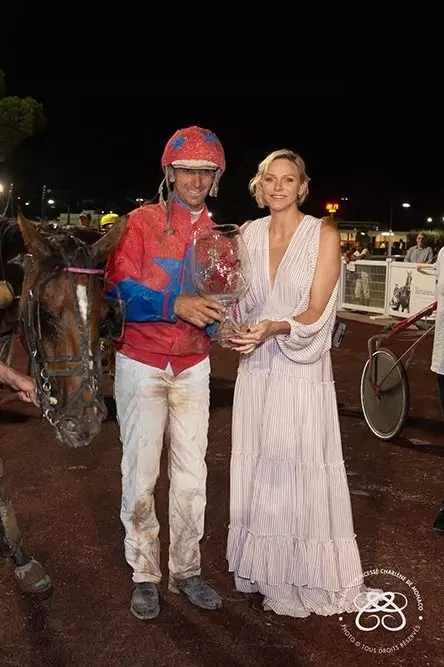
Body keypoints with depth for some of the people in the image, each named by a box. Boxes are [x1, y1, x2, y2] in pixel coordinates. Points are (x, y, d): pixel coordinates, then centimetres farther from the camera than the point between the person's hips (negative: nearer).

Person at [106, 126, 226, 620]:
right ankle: (144, 574, 19)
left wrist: (218, 314, -16)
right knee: (141, 474, 2)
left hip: (193, 368, 4)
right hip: (141, 364, -3)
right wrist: (175, 304, -28)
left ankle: (186, 570, 24)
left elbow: (222, 306, 7)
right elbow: (120, 290, -15)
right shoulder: (141, 222, -5)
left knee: (191, 475, 8)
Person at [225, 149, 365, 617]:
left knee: (300, 469, 1)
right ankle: (261, 566, 28)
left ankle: (305, 578, 19)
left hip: (302, 367, -4)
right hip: (255, 366, 4)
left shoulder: (323, 236, -4)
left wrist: (276, 327, -27)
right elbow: (238, 301, 12)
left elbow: (316, 312, -10)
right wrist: (237, 331, -9)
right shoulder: (249, 235, 7)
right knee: (257, 467, 10)